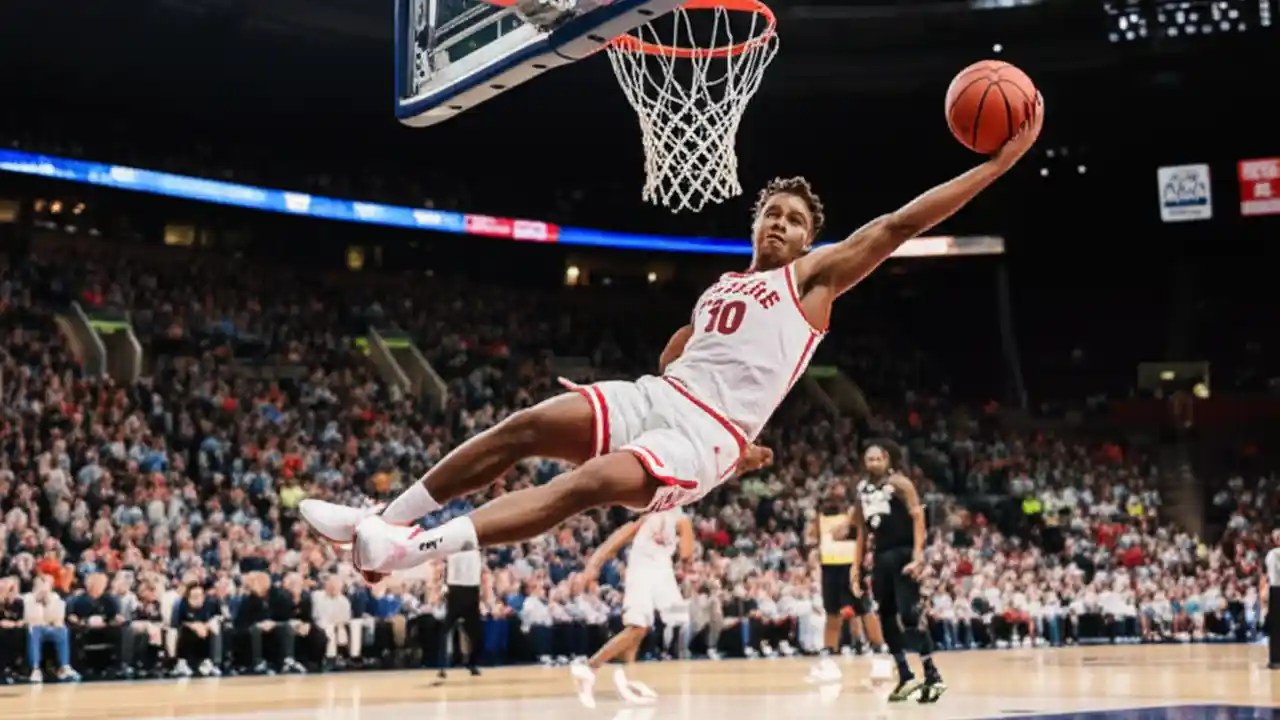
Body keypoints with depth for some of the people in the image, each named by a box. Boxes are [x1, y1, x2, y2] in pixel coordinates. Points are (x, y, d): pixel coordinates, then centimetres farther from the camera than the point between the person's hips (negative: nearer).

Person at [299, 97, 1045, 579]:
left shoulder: (815, 275, 7)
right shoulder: (720, 287, 25)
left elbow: (896, 225, -3)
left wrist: (1001, 159, -10)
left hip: (706, 435, -7)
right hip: (654, 399, 7)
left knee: (587, 483, -30)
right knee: (524, 427, -14)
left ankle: (412, 549, -39)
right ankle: (382, 519, -10)